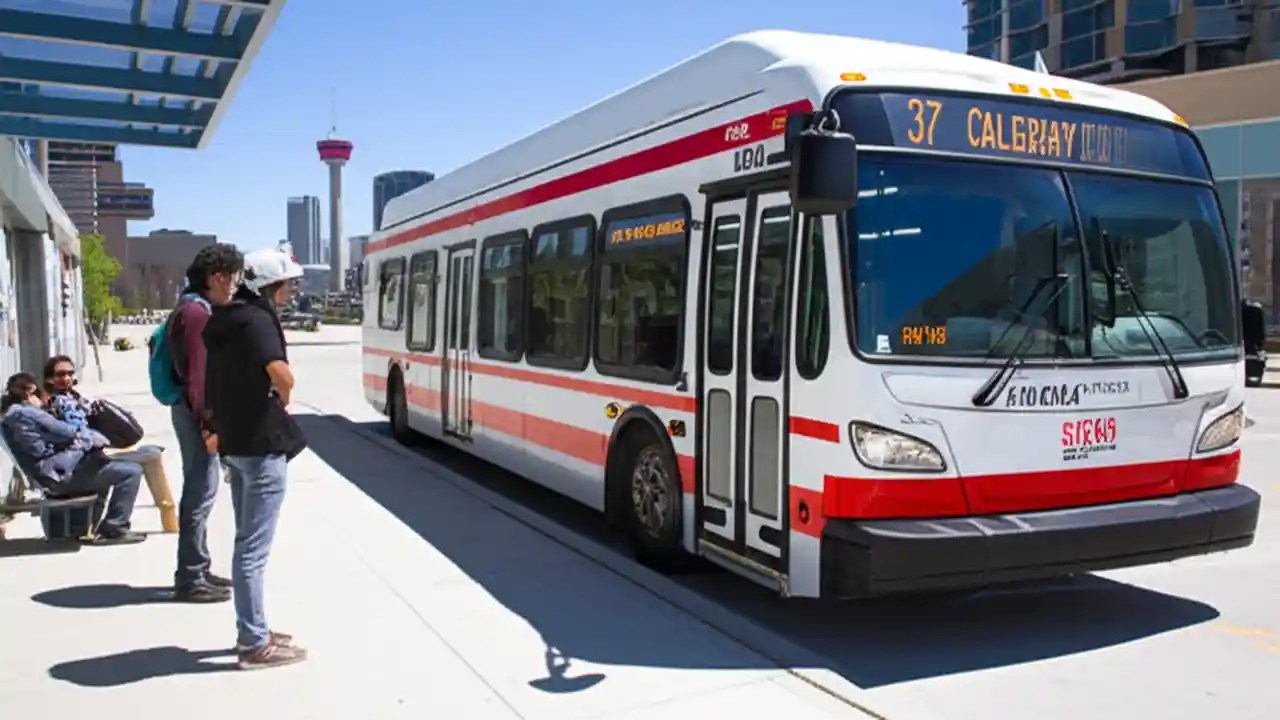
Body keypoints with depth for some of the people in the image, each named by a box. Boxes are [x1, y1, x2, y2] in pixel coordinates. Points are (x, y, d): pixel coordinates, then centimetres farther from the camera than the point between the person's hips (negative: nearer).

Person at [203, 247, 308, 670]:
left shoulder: (226, 319, 13)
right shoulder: (257, 319, -16)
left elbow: (218, 381, 22)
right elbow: (281, 375, -32)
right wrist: (283, 399, -12)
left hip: (236, 441, 10)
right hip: (261, 443, -10)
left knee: (246, 542, 18)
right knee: (254, 548, -3)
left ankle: (251, 631, 28)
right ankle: (255, 645, 5)